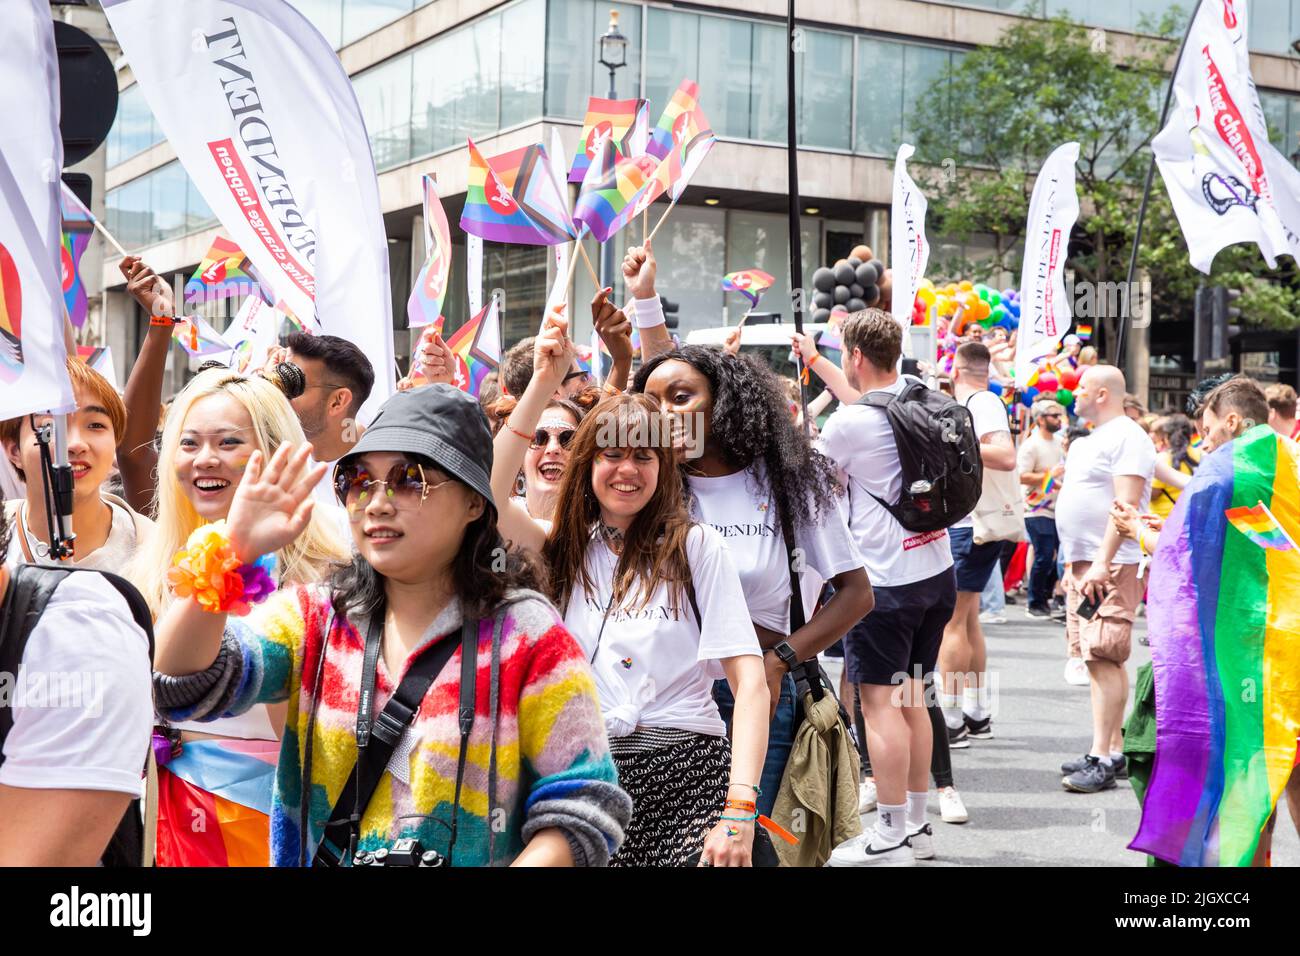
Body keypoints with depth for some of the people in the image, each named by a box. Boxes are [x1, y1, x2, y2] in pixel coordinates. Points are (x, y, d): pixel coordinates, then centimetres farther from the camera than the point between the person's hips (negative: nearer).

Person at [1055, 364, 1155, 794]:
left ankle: (1102, 759, -14)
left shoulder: (1127, 437, -10)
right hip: (1083, 563, 10)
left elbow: (1127, 504, -19)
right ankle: (1113, 752, 15)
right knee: (1099, 660, 10)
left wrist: (1102, 563, -25)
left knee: (1104, 658, -13)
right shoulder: (1092, 439, 21)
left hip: (1112, 566, -10)